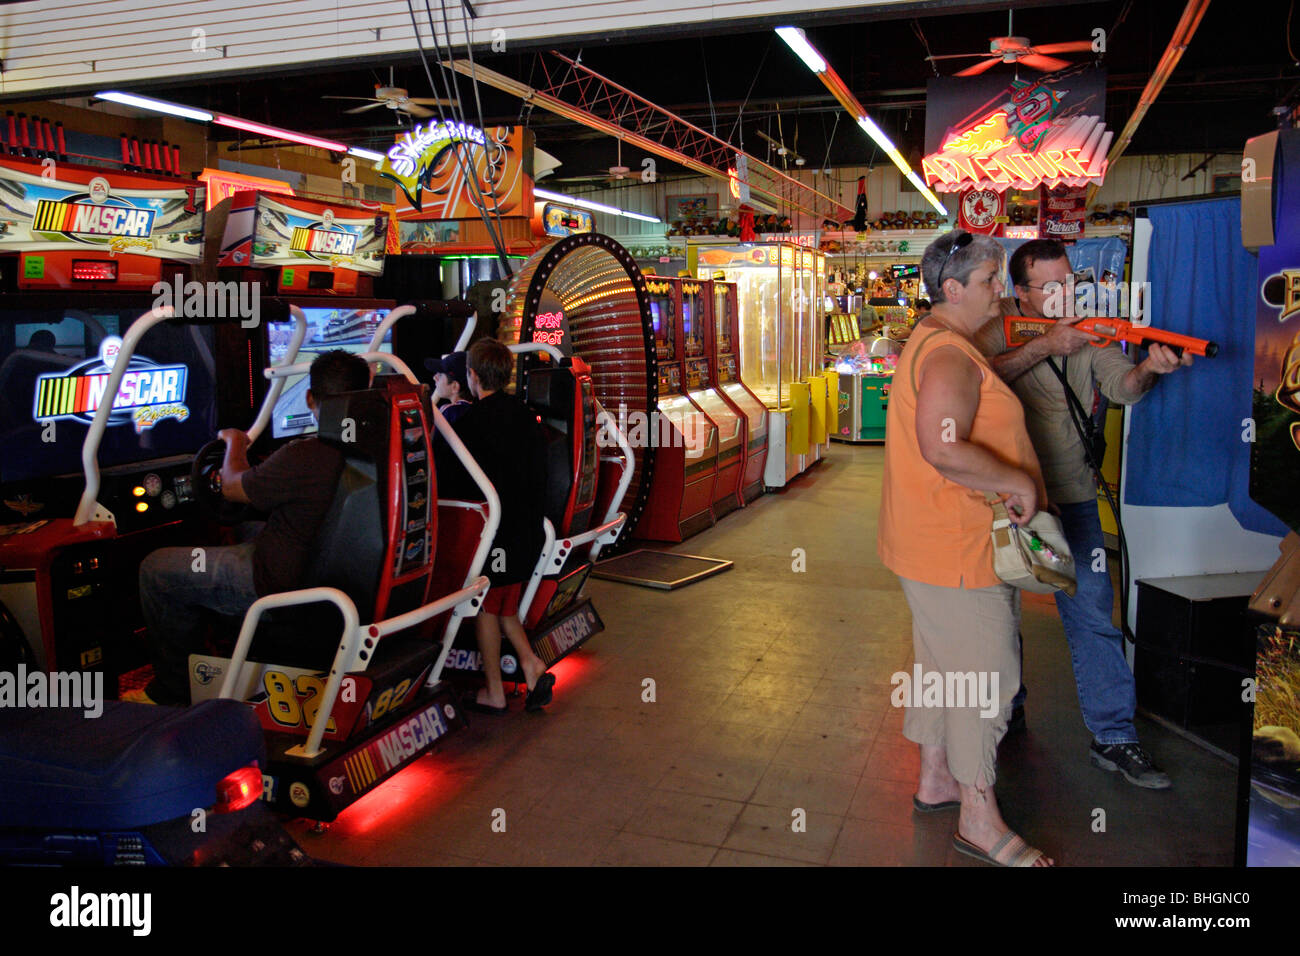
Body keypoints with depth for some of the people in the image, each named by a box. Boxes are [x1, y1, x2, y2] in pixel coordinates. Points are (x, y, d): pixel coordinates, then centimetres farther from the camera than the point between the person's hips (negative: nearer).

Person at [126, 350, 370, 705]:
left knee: (156, 569, 10)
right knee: (247, 531, 36)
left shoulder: (303, 457, -29)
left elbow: (232, 487, -9)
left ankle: (174, 690, 22)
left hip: (282, 582, -8)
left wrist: (235, 443, 12)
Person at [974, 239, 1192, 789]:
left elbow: (1122, 387, -5)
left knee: (1093, 612, -1)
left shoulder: (1088, 330, 3)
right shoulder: (996, 326, -5)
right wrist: (1045, 345, -27)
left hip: (1070, 496, 2)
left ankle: (1113, 738, 9)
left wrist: (1149, 368, -26)